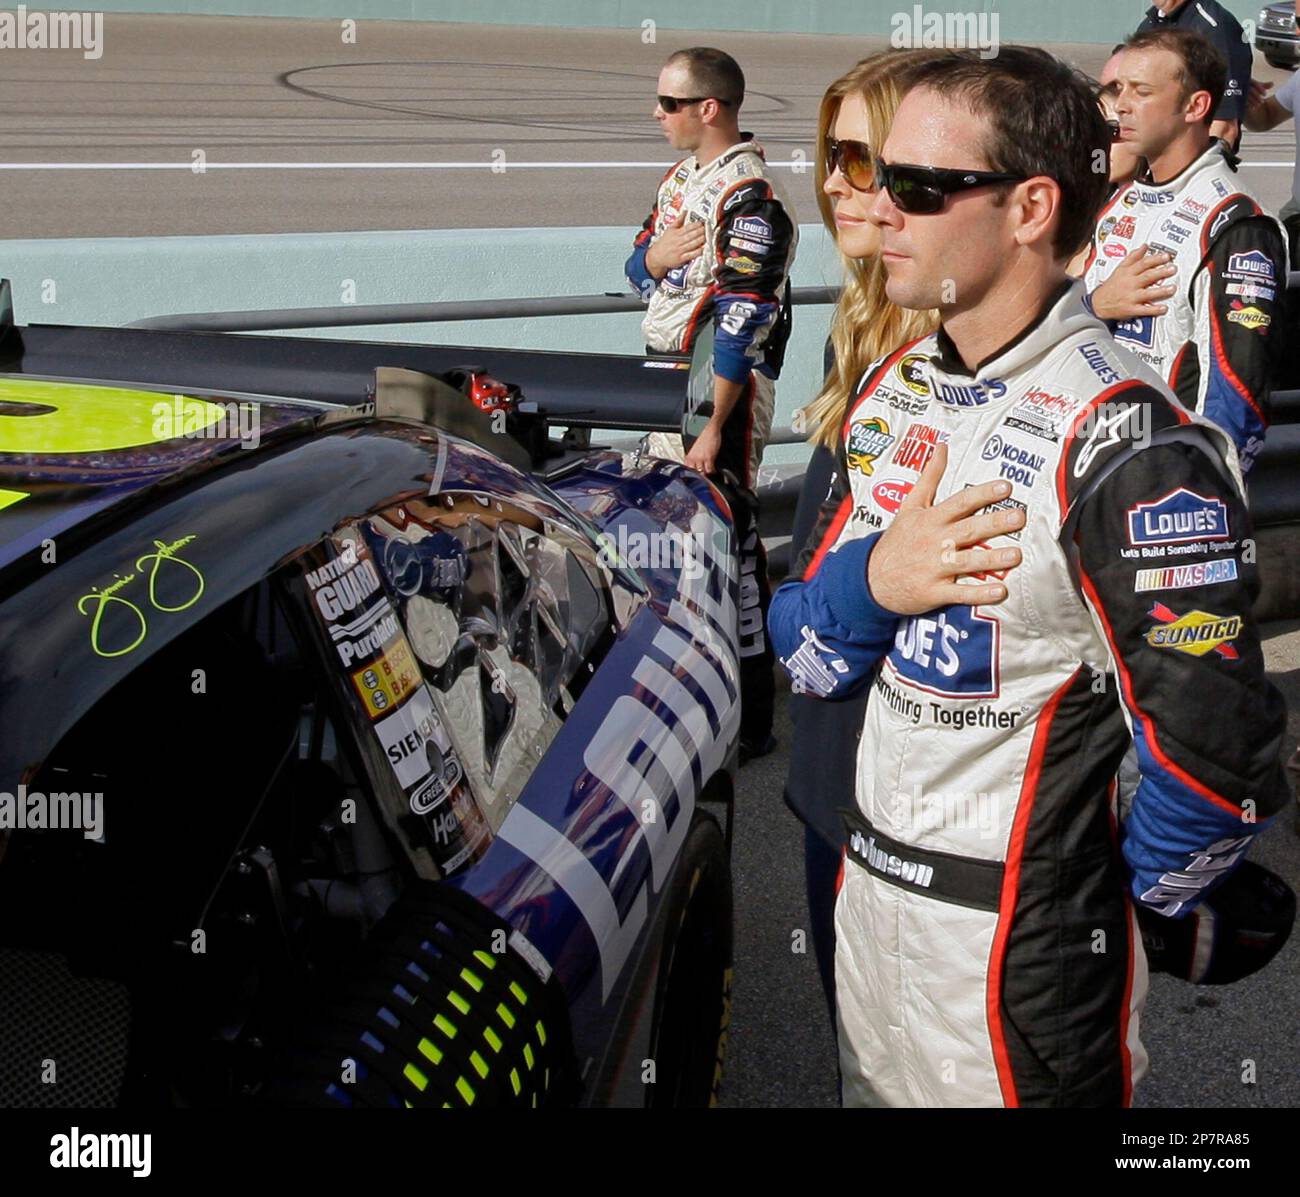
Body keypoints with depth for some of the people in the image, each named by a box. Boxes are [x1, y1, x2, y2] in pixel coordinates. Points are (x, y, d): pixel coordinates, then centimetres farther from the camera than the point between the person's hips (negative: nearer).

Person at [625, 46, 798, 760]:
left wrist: (714, 427, -22)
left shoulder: (750, 198, -17)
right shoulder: (683, 177, 13)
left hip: (722, 391, -9)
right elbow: (637, 265, 19)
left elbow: (741, 325, -21)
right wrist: (658, 253, -6)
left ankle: (750, 723, 2)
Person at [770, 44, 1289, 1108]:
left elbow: (1216, 769, -23)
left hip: (1019, 947, -7)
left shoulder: (1121, 441, -22)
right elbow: (809, 659, 5)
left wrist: (1109, 897, -5)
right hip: (867, 897, 7)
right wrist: (872, 580, -16)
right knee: (873, 1090, 23)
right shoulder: (896, 387, 3)